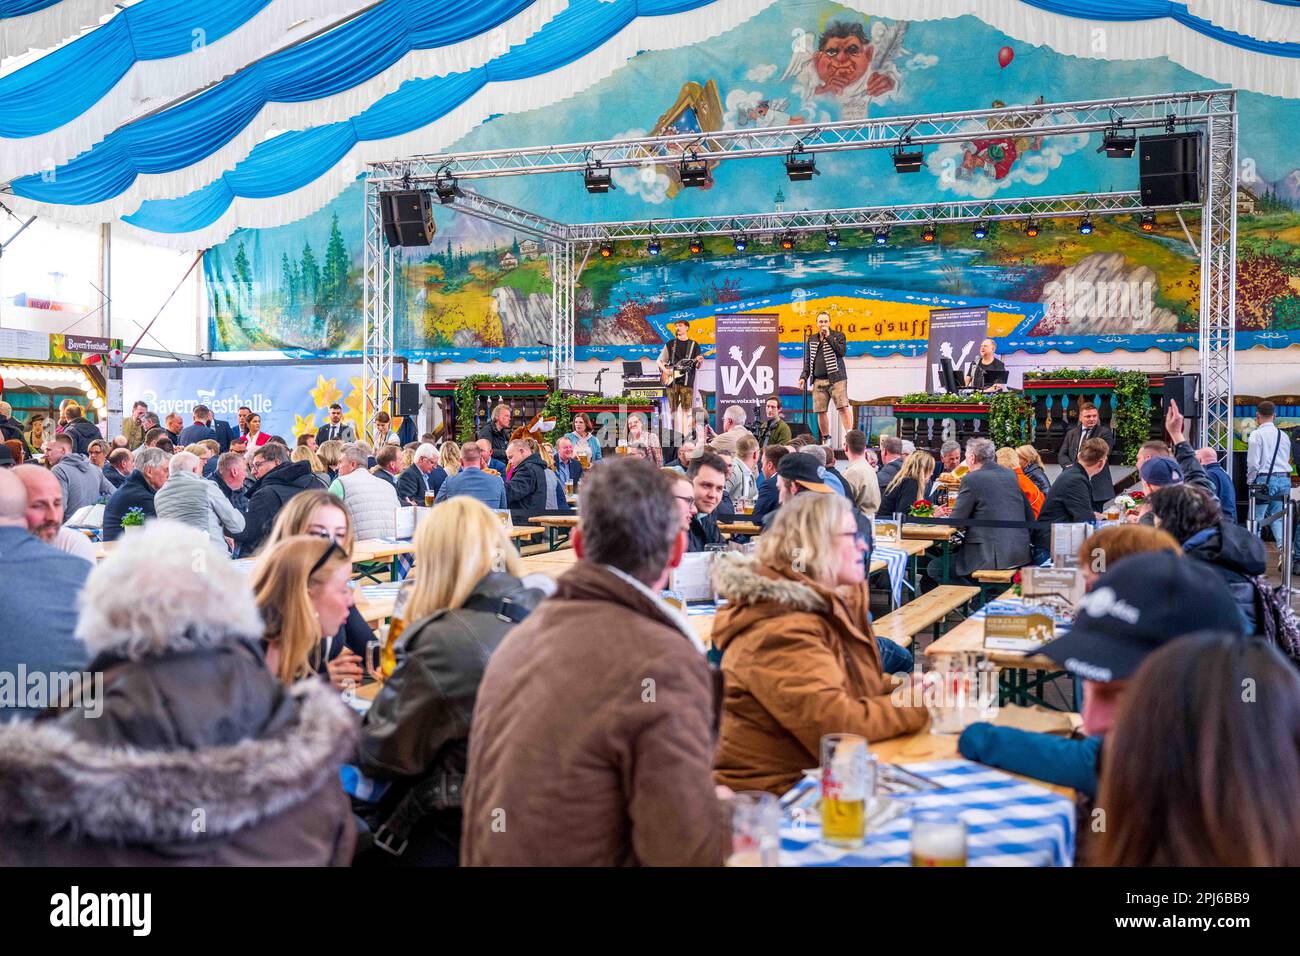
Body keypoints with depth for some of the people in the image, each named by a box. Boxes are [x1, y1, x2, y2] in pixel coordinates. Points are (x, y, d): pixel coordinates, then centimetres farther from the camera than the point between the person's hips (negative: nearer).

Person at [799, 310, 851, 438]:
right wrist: (803, 377, 8)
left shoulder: (838, 336, 6)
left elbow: (842, 351, -12)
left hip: (836, 379, -4)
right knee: (820, 411, 2)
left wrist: (828, 337, -9)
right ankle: (826, 439, 13)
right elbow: (807, 361, 20)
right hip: (818, 381, 4)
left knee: (843, 407, -14)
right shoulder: (811, 340, 17)